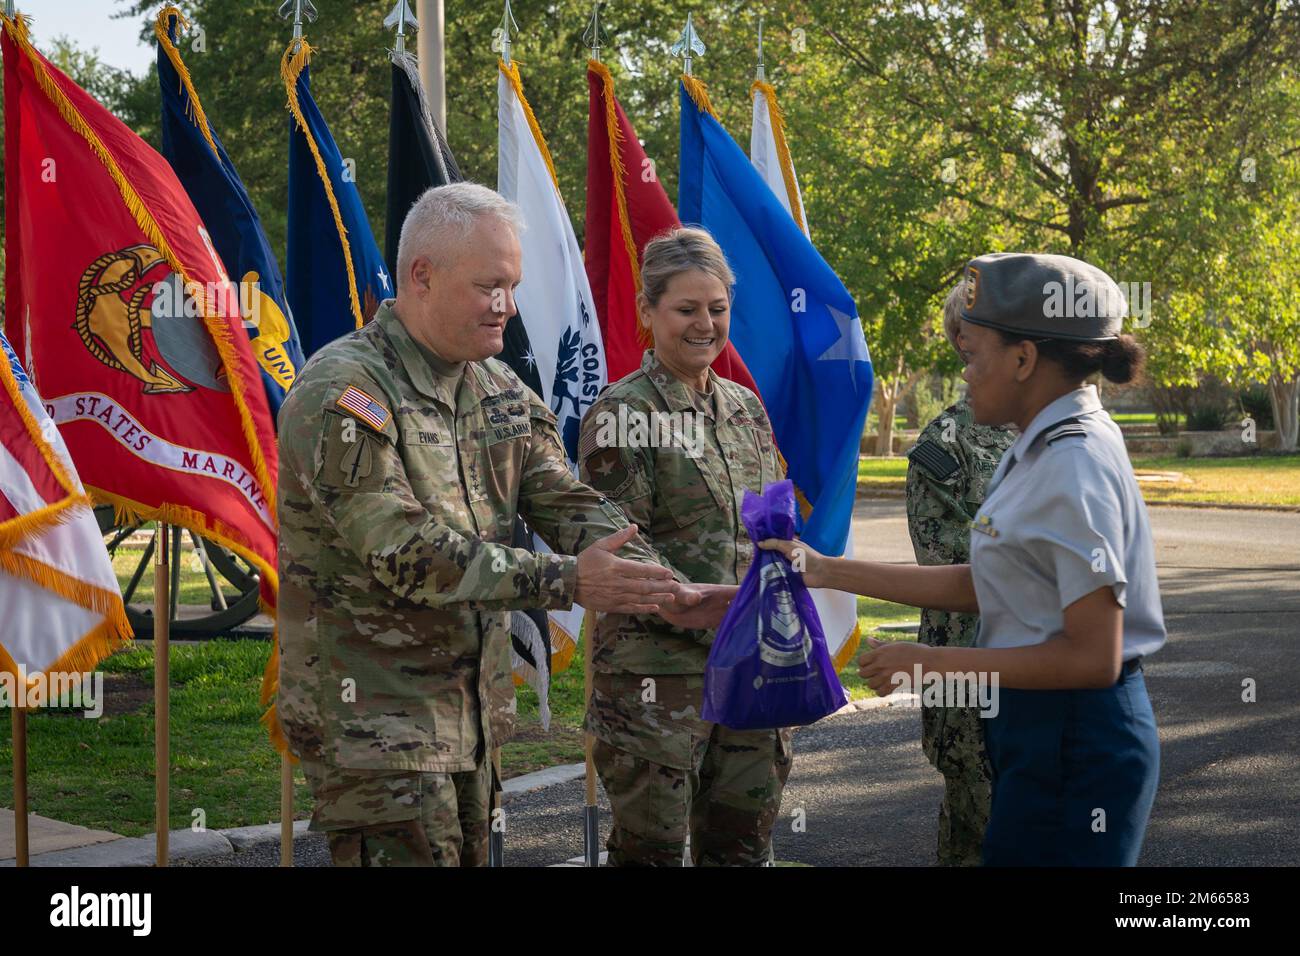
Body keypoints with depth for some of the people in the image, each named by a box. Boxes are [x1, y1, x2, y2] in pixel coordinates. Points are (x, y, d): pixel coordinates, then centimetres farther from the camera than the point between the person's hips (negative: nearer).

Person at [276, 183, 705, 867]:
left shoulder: (498, 390, 10)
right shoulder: (343, 392, -17)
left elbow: (565, 501, 4)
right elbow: (401, 552, -25)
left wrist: (654, 582, -17)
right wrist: (568, 581, -28)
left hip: (472, 709, 8)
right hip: (371, 712, -8)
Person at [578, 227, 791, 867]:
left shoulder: (746, 408, 13)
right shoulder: (622, 414, -6)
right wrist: (697, 601, -22)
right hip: (657, 668, -6)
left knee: (744, 846, 11)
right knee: (652, 846, 1)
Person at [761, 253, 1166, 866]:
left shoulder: (1074, 470, -21)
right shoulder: (1043, 451, 9)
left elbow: (1093, 657, -23)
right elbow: (981, 586, 12)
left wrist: (932, 665, -18)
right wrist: (829, 572, 12)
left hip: (1074, 747, -9)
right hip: (1043, 732, 9)